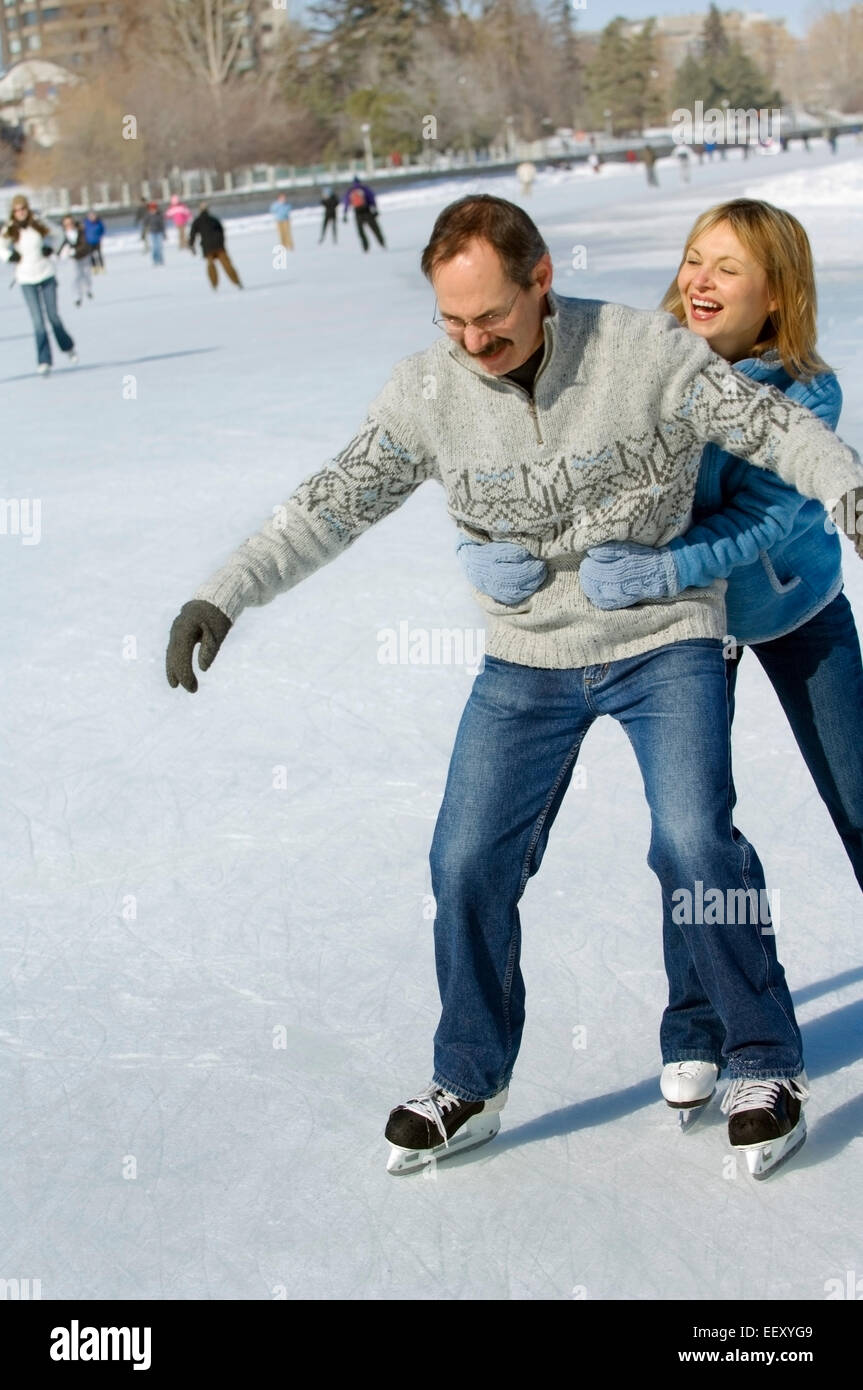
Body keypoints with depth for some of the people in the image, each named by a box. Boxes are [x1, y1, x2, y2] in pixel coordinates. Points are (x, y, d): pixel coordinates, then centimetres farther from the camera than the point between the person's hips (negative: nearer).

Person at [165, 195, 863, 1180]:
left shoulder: (644, 352, -18)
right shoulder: (428, 390, -9)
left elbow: (773, 426, -13)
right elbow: (334, 504, -6)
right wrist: (222, 594, -15)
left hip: (664, 642, -3)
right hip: (526, 661, 4)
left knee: (693, 843, -18)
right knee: (469, 863, 0)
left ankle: (766, 1065, 3)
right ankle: (468, 1086, 20)